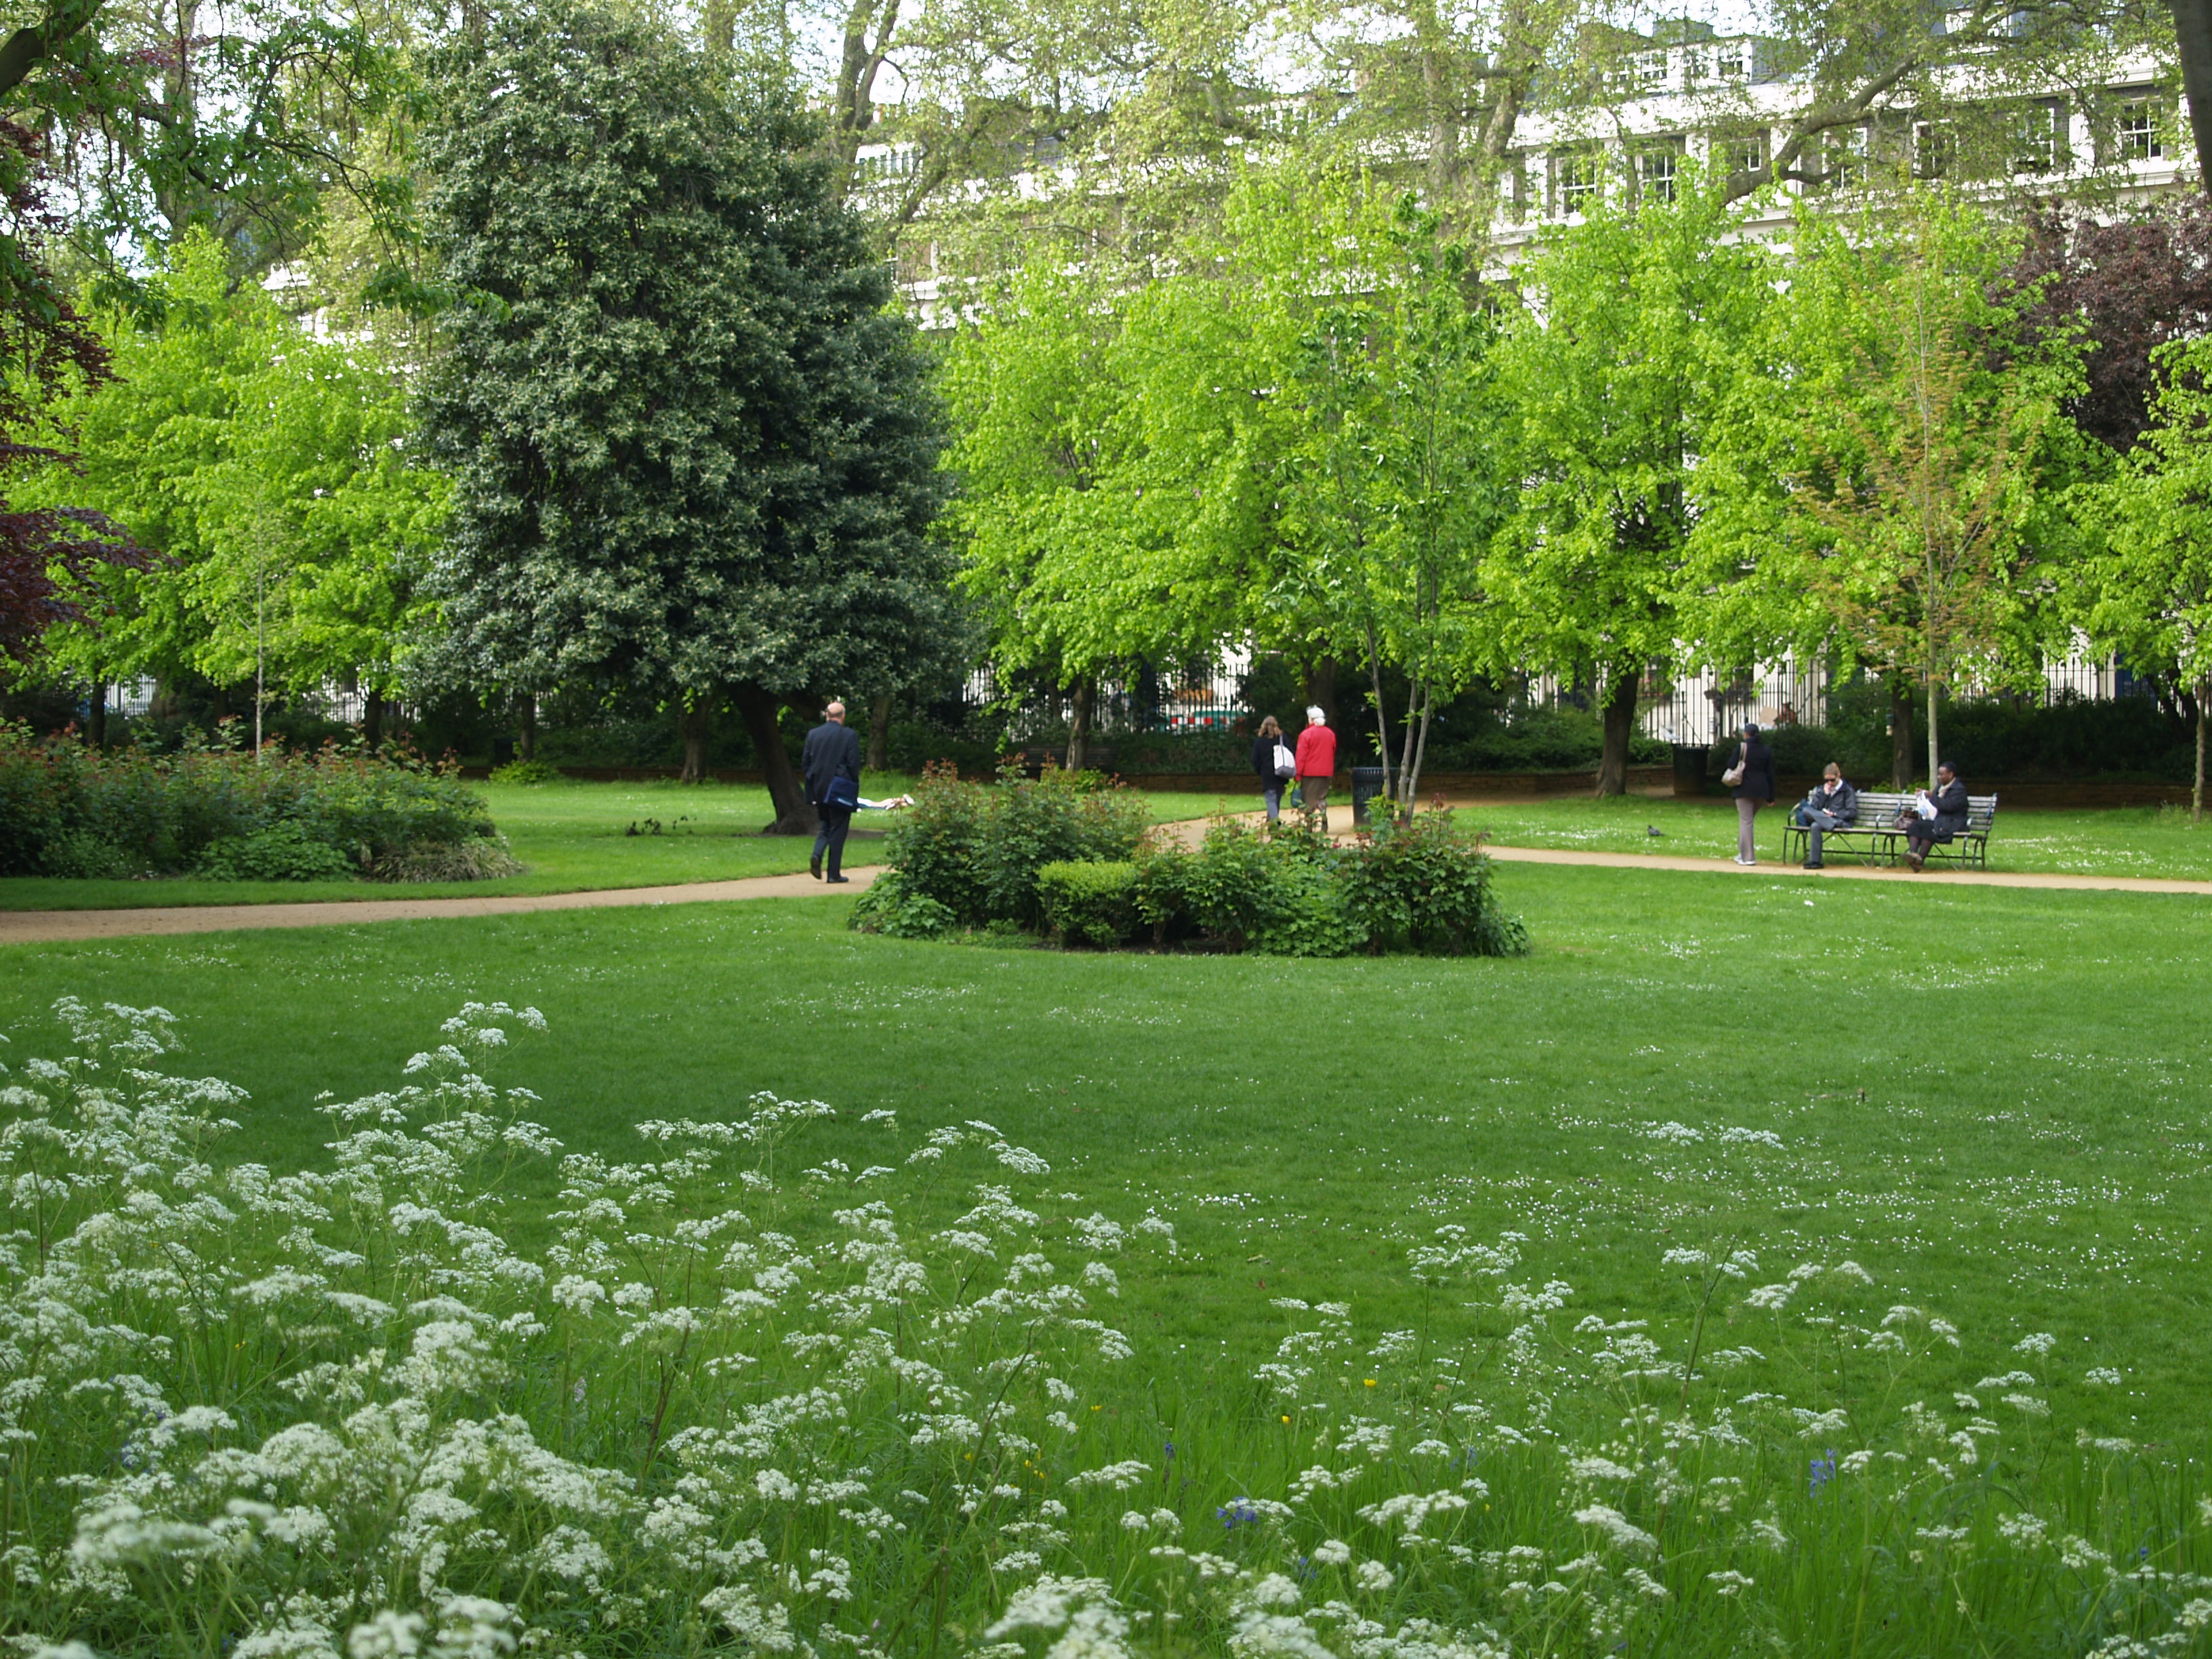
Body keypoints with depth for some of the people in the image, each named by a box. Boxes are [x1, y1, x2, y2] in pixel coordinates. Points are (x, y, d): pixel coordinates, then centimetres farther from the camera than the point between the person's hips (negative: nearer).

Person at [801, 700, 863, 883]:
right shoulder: (850, 735, -8)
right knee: (837, 830, 3)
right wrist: (853, 790, 0)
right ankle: (834, 873, 3)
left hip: (819, 790, 4)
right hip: (840, 791, -4)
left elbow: (804, 763, 6)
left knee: (825, 826, 20)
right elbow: (854, 765, -10)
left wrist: (813, 783, 16)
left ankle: (817, 855, -6)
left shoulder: (813, 734, 4)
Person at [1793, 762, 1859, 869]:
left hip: (1841, 821, -4)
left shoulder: (1847, 791, 10)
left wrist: (1834, 814, -10)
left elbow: (1852, 813, 1)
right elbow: (1815, 808, 11)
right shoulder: (1821, 789, 24)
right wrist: (1825, 794, 3)